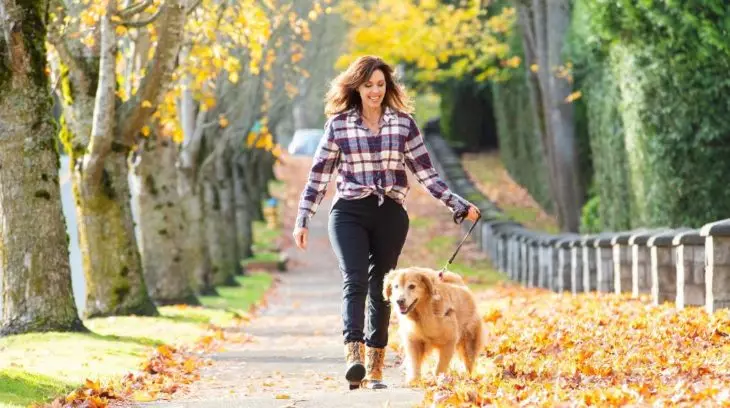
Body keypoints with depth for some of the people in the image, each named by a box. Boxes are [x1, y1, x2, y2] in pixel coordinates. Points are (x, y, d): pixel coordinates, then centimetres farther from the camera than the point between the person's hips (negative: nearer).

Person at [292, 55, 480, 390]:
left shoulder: (403, 123, 5)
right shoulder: (338, 124, 3)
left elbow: (425, 173, 8)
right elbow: (318, 175, 7)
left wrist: (459, 206, 3)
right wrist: (302, 220, 3)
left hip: (390, 215, 2)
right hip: (349, 213, -2)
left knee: (380, 288, 5)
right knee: (355, 280, -18)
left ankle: (374, 369, 11)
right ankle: (354, 358, -31)